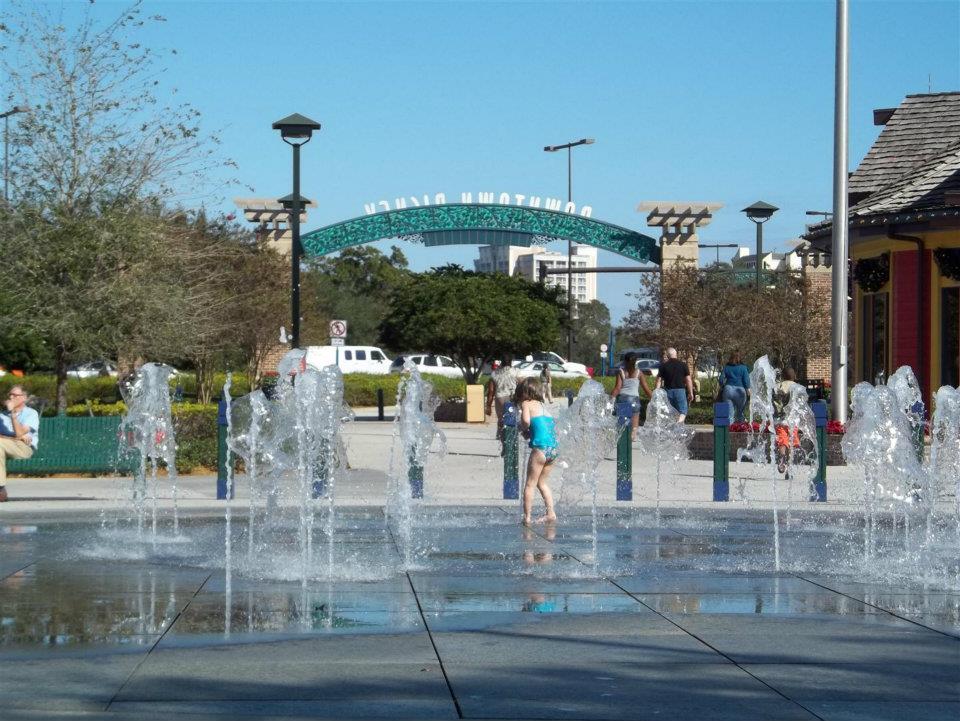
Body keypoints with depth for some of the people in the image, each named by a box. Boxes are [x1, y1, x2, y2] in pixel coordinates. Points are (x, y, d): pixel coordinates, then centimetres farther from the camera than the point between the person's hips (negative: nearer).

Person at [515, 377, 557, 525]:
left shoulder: (526, 403, 2)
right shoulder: (542, 405, 21)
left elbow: (526, 420, -18)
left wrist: (523, 429, 3)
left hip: (540, 447, -7)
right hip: (553, 447, 7)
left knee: (530, 484, 2)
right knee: (541, 482, 21)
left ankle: (527, 517, 0)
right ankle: (550, 513, 16)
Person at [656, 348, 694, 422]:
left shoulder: (663, 366, 1)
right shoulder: (683, 365, 2)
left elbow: (659, 380, -1)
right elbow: (688, 380, 1)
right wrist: (691, 393, 7)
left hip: (668, 391, 1)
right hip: (680, 390, -1)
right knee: (683, 412, 1)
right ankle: (678, 424, -25)